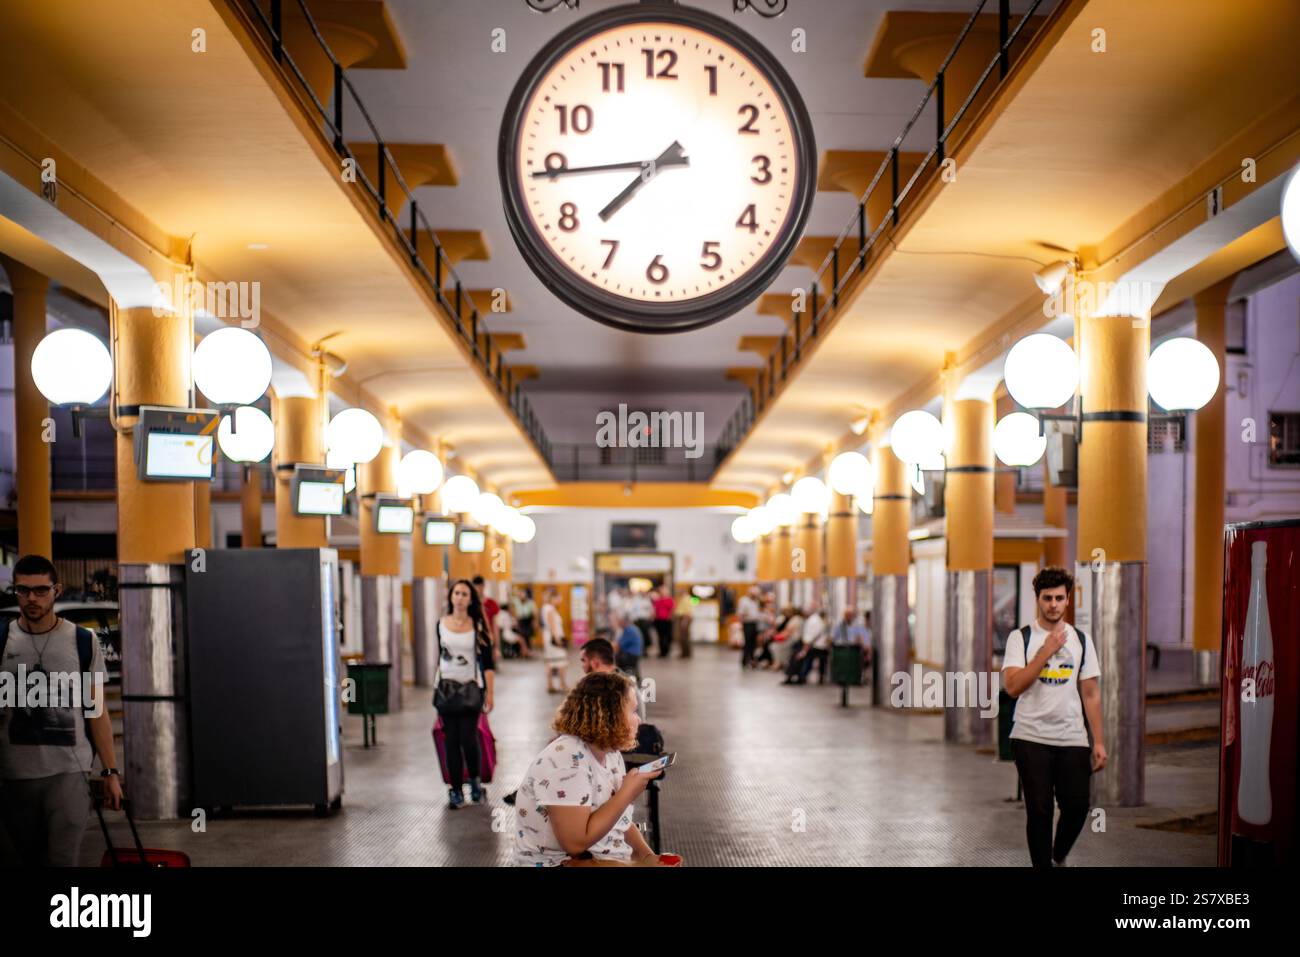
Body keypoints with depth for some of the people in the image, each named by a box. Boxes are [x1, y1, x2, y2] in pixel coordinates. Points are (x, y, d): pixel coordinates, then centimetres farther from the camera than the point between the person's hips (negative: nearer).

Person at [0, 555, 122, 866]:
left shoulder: (82, 642, 1)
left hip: (69, 772, -2)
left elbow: (97, 711, 5)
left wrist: (111, 771, 3)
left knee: (63, 861, -7)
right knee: (32, 860, 12)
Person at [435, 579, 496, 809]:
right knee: (452, 740, 1)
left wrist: (490, 693, -9)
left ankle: (475, 781, 14)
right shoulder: (442, 624, 5)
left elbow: (487, 663, -4)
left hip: (470, 689, -2)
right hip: (446, 688, 2)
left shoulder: (478, 626, -3)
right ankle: (456, 790, 8)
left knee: (468, 738, -10)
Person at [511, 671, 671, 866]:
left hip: (609, 857, 8)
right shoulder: (566, 758, -20)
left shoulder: (610, 752, 5)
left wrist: (647, 855, -4)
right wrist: (627, 793, -19)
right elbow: (576, 842, -25)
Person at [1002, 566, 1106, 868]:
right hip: (1031, 738, -2)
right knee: (1039, 810, -3)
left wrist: (1098, 742, 5)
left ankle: (1059, 857, 26)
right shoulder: (1020, 638, -1)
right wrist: (1046, 651, -17)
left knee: (1077, 806, -1)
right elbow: (1013, 687, -14)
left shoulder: (1081, 639, 9)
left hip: (1072, 739, 3)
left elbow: (1090, 694, 10)